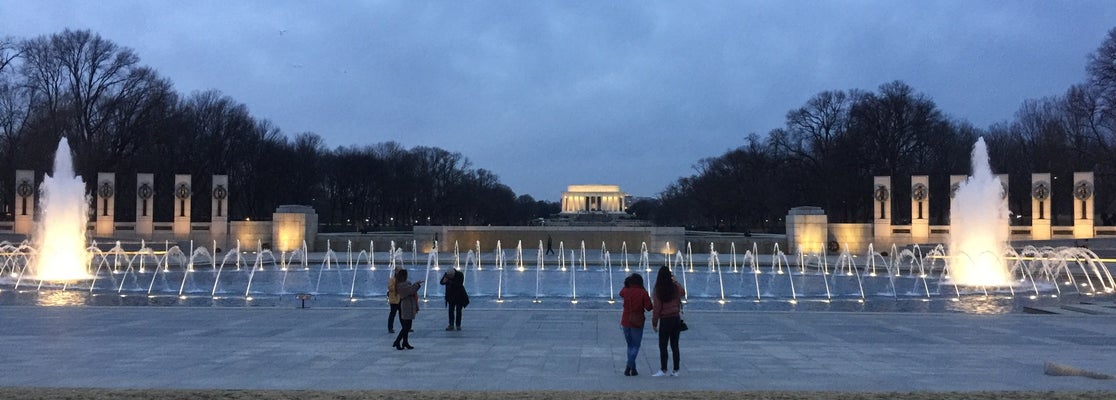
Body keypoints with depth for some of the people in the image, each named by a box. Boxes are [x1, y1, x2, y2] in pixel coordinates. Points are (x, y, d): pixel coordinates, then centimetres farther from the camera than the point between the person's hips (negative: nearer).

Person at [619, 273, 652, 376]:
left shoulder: (626, 291, -3)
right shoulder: (643, 293, -12)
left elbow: (621, 293, 21)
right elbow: (649, 307, -11)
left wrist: (626, 284, 20)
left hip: (625, 322, 3)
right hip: (637, 323, -3)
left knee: (630, 345, 16)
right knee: (635, 346, 4)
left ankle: (632, 368, 16)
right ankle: (629, 367, -12)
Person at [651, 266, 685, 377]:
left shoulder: (658, 291, -13)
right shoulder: (676, 288, -3)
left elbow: (656, 308, -11)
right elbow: (683, 293, 22)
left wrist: (654, 323, -2)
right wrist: (675, 281, 28)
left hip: (665, 320, -4)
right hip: (676, 319, 4)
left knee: (663, 346, 3)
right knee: (675, 345, 10)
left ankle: (663, 370, 3)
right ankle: (675, 370, 13)